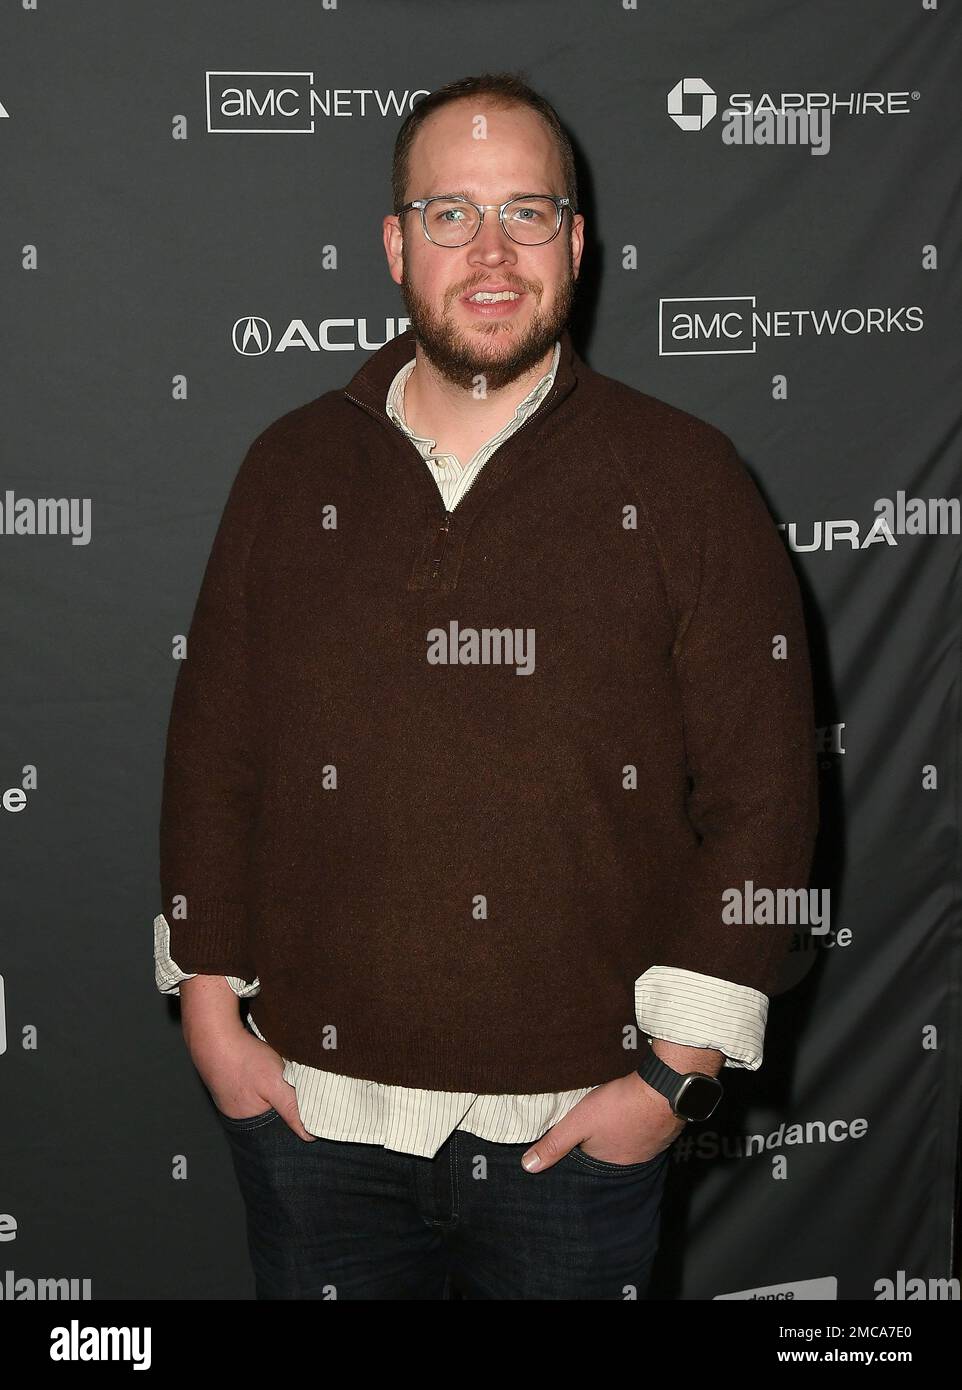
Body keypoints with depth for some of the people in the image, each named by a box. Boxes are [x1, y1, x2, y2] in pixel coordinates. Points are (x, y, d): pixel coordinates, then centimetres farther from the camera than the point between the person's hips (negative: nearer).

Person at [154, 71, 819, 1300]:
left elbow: (762, 793, -5)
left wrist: (676, 1071, -8)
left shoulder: (685, 482, -4)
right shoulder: (293, 468, 4)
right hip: (311, 1105, 2)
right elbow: (210, 751, 7)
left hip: (579, 1125, -2)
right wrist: (209, 1008, 3)